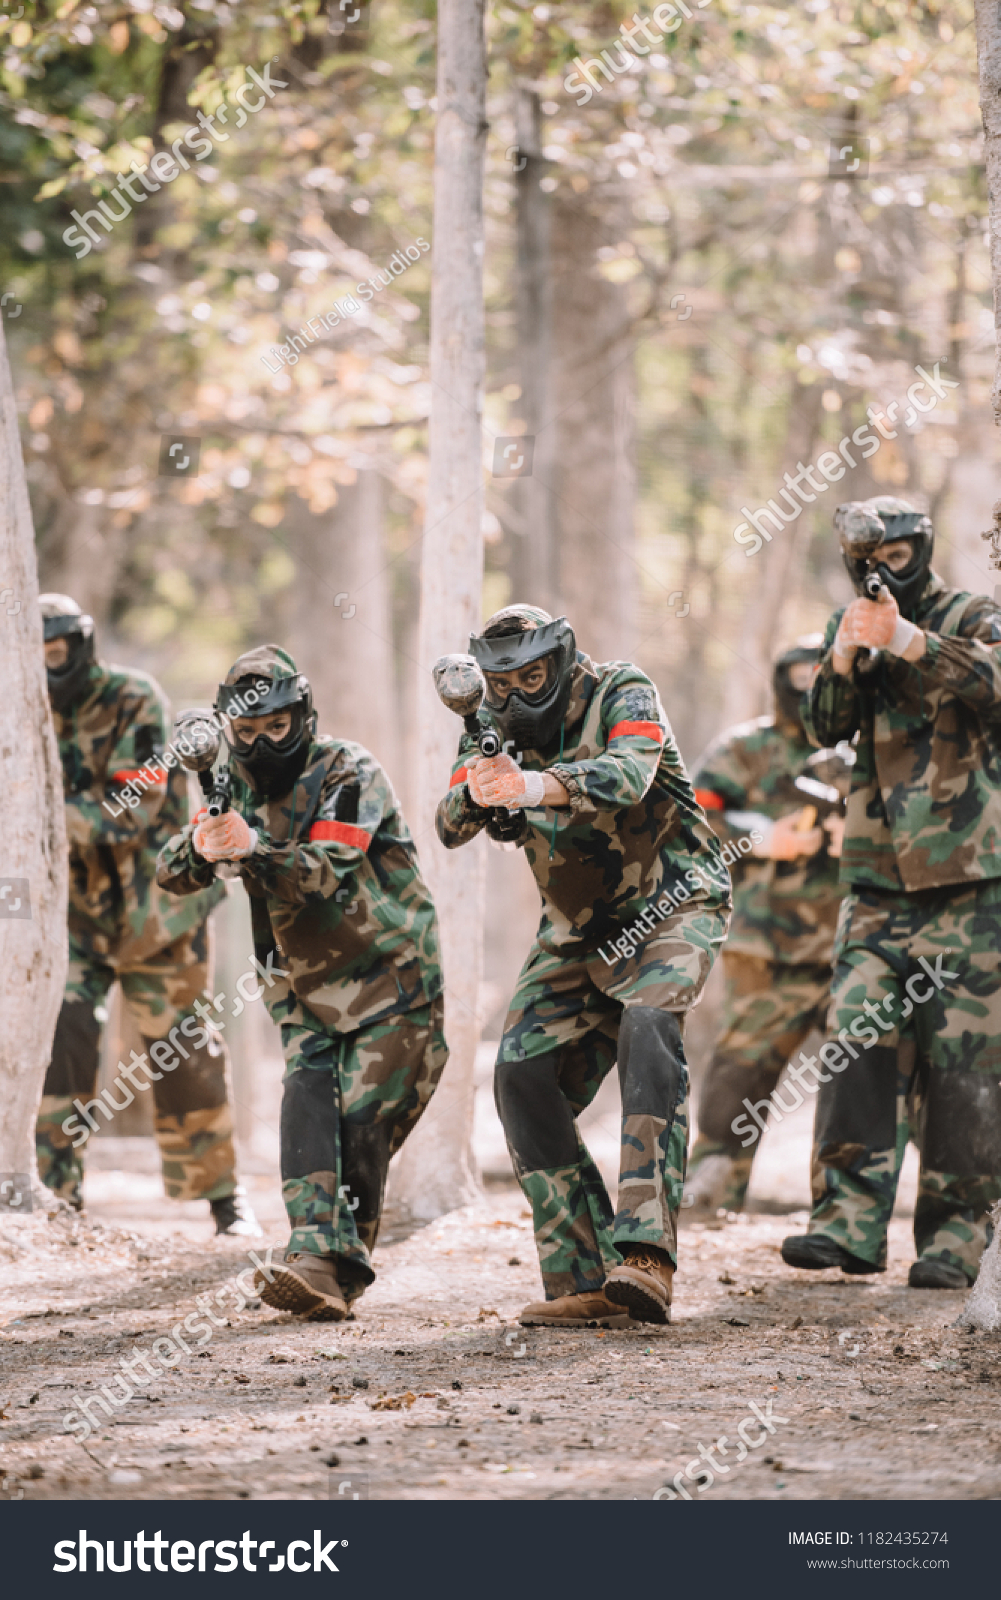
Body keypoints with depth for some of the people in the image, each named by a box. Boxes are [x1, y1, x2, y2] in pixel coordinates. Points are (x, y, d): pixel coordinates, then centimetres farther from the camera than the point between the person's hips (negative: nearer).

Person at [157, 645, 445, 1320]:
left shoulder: (349, 773, -15)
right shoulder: (236, 785, 3)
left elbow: (327, 872, -29)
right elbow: (172, 873, -4)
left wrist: (254, 850, -46)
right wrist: (201, 845, -29)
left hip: (389, 979, -5)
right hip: (306, 986, 5)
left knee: (363, 1123, -9)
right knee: (307, 1106, -15)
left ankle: (343, 1272, 3)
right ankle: (319, 1263, -26)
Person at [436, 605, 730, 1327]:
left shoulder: (622, 693, -15)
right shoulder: (495, 726, 0)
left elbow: (628, 774, -35)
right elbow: (450, 828, -11)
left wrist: (539, 786, -53)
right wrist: (476, 790, -35)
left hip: (669, 908, -6)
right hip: (578, 933, 6)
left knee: (647, 1029, -32)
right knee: (525, 1078, -8)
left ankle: (646, 1258, -43)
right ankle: (585, 1282, -3)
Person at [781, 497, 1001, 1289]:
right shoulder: (851, 626, 13)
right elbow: (827, 725, 0)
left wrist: (903, 638, -35)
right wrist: (845, 656, -19)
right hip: (878, 881, 4)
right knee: (859, 1041, -7)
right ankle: (849, 1219, -8)